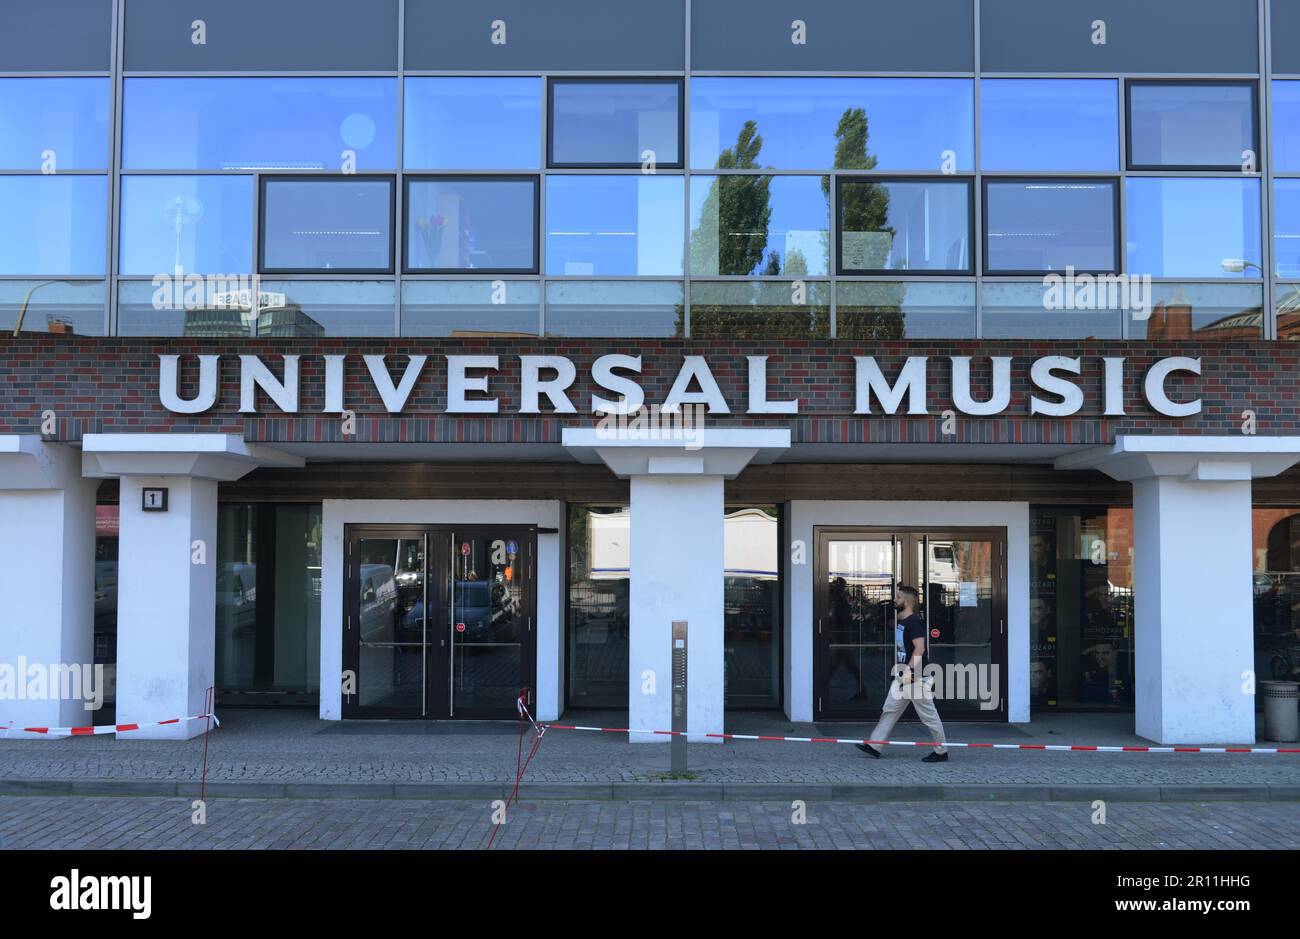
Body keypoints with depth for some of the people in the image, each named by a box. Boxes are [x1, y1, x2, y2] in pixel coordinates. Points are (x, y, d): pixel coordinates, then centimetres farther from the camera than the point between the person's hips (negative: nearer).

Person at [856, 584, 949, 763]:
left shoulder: (913, 622, -18)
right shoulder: (900, 621, 12)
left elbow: (920, 648, -26)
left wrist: (909, 671, -28)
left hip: (917, 677, -10)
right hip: (903, 676, 10)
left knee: (929, 715, 1)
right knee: (889, 710, 8)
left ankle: (941, 752, 13)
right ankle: (874, 746, 11)